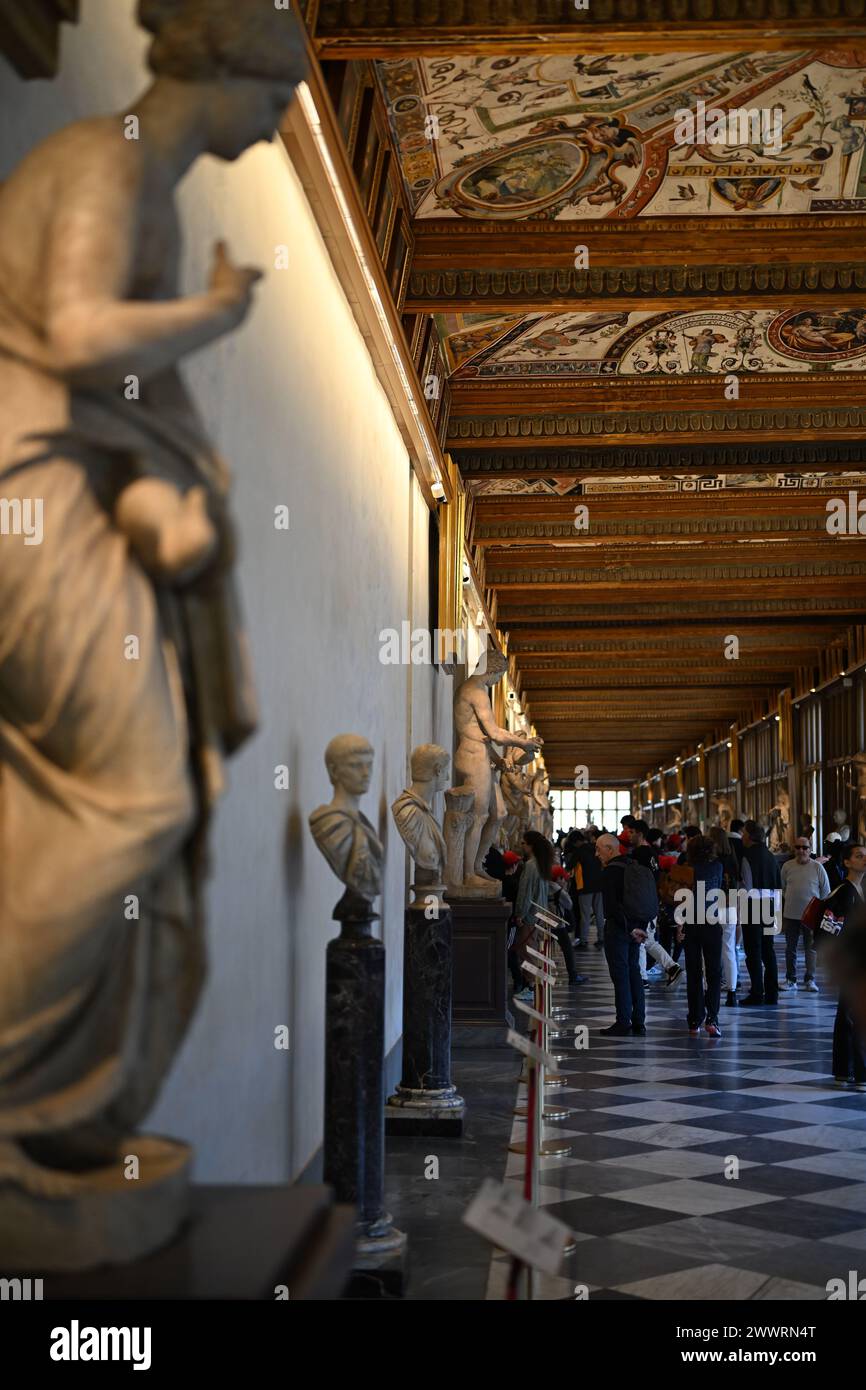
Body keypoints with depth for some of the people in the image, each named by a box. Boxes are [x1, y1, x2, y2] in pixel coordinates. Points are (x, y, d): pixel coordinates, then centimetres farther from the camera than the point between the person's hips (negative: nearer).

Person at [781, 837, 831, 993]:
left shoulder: (817, 867, -2)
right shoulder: (787, 866, 2)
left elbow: (826, 892, 5)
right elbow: (782, 889, 14)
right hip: (790, 914, 2)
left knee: (811, 948, 2)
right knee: (790, 948, 8)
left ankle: (810, 980, 10)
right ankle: (791, 979, 17)